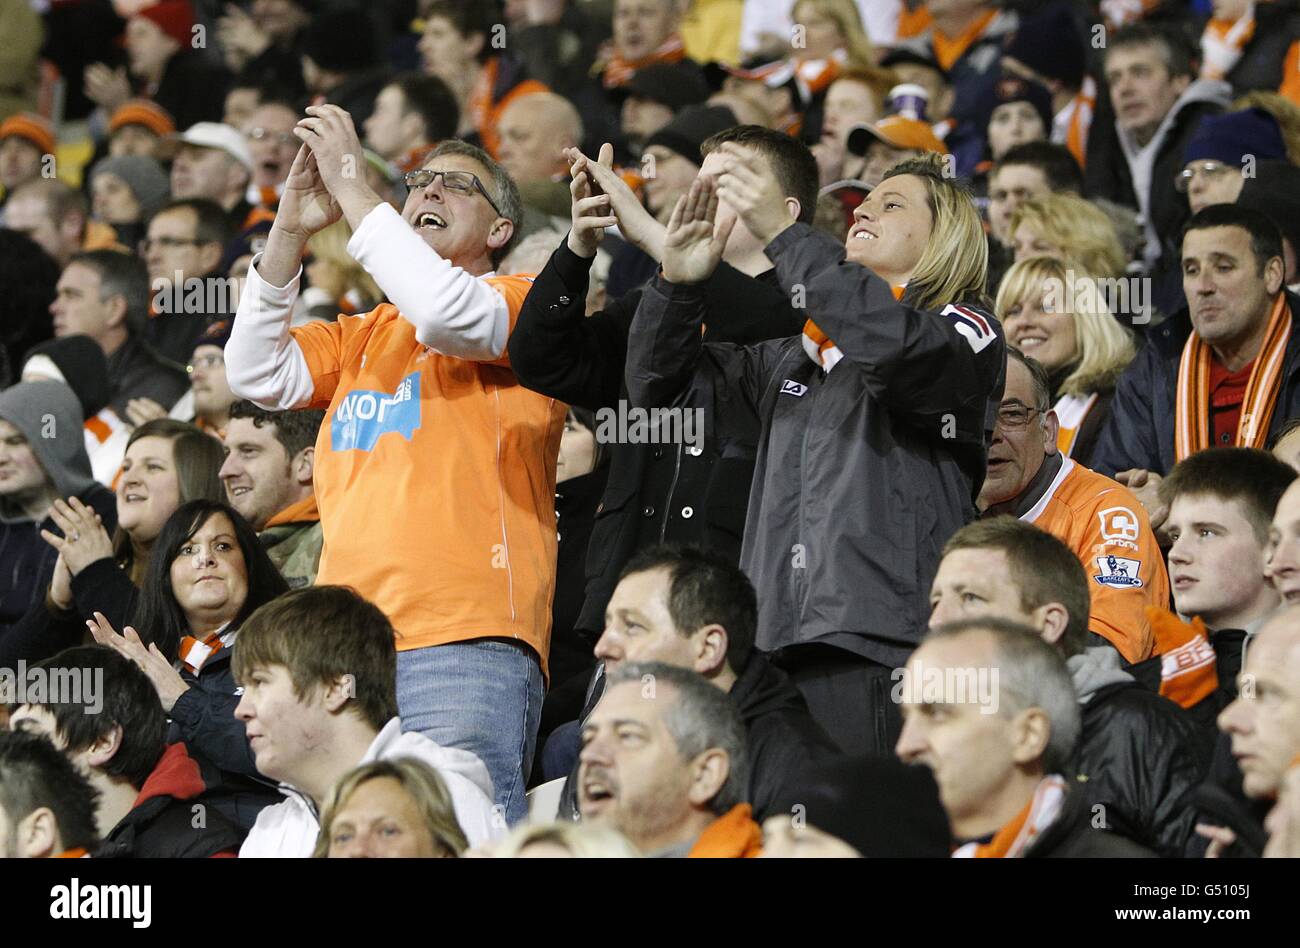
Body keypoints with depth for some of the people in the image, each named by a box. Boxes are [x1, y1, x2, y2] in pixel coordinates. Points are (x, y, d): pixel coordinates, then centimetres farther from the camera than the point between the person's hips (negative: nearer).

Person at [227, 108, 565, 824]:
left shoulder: (526, 302, 9)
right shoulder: (366, 335, 27)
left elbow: (446, 313, -12)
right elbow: (257, 375, 14)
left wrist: (351, 187, -6)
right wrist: (291, 227, 7)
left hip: (466, 638, -6)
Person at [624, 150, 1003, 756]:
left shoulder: (963, 333, 7)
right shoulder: (796, 348, 25)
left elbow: (898, 348, -16)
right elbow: (660, 386, 26)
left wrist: (783, 235, -17)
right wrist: (677, 285, 6)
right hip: (776, 643, 5)